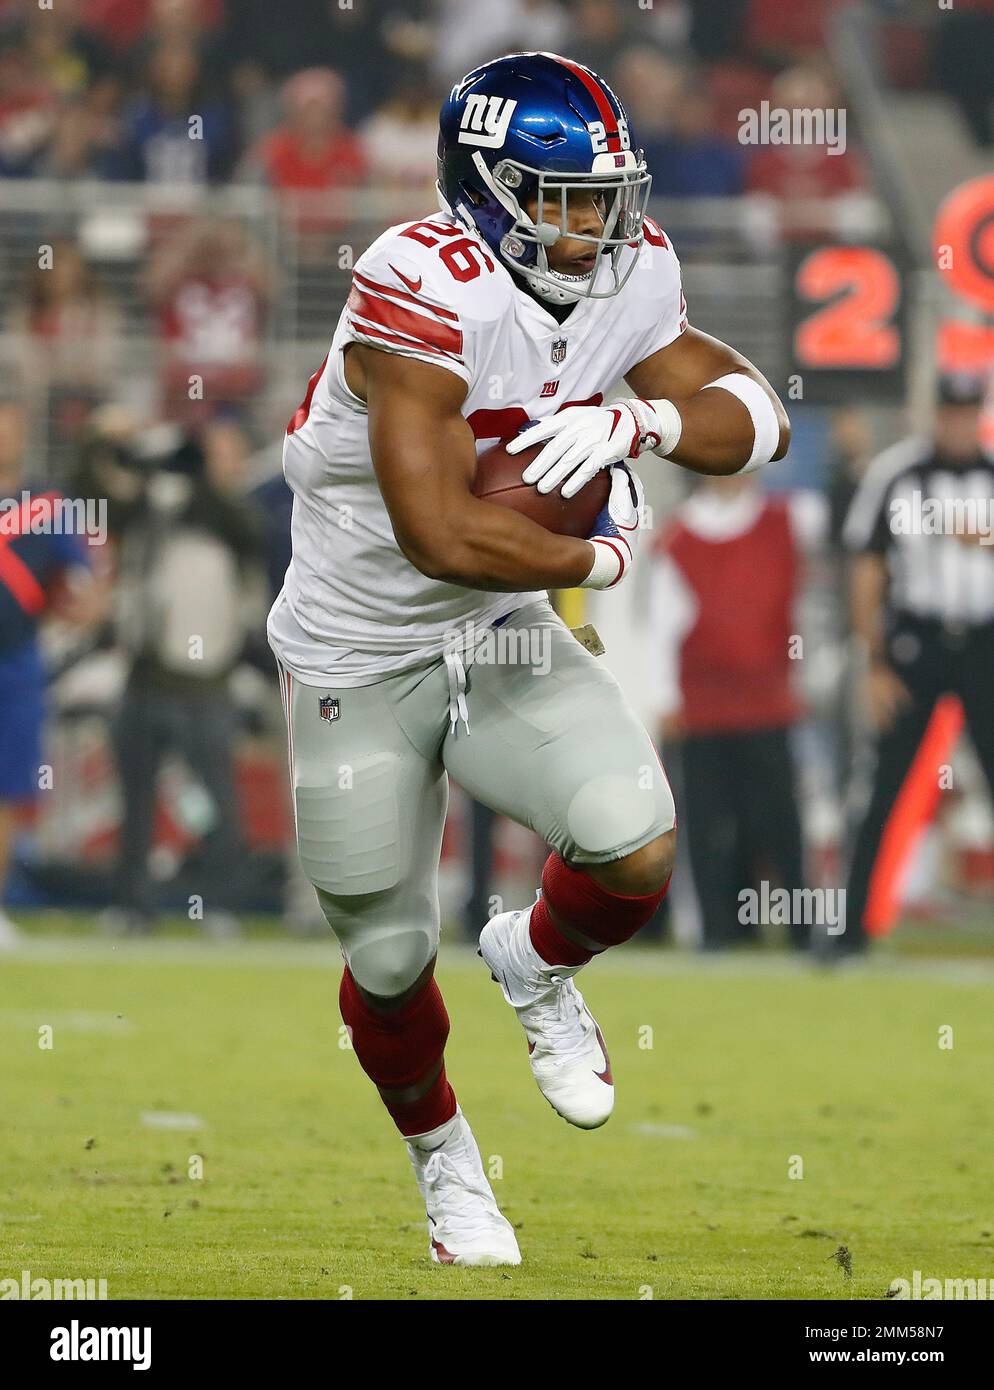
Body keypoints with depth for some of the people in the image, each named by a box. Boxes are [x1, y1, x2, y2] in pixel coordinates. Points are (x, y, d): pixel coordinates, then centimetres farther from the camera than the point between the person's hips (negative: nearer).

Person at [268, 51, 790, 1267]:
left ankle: (536, 962, 15)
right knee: (390, 960, 9)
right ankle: (442, 1157, 39)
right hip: (360, 664, -4)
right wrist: (597, 558, -17)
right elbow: (442, 534, -34)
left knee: (637, 848, -20)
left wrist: (639, 418, -22)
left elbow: (757, 421, 0)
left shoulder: (625, 282, -8)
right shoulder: (425, 293, -30)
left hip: (504, 643, 4)